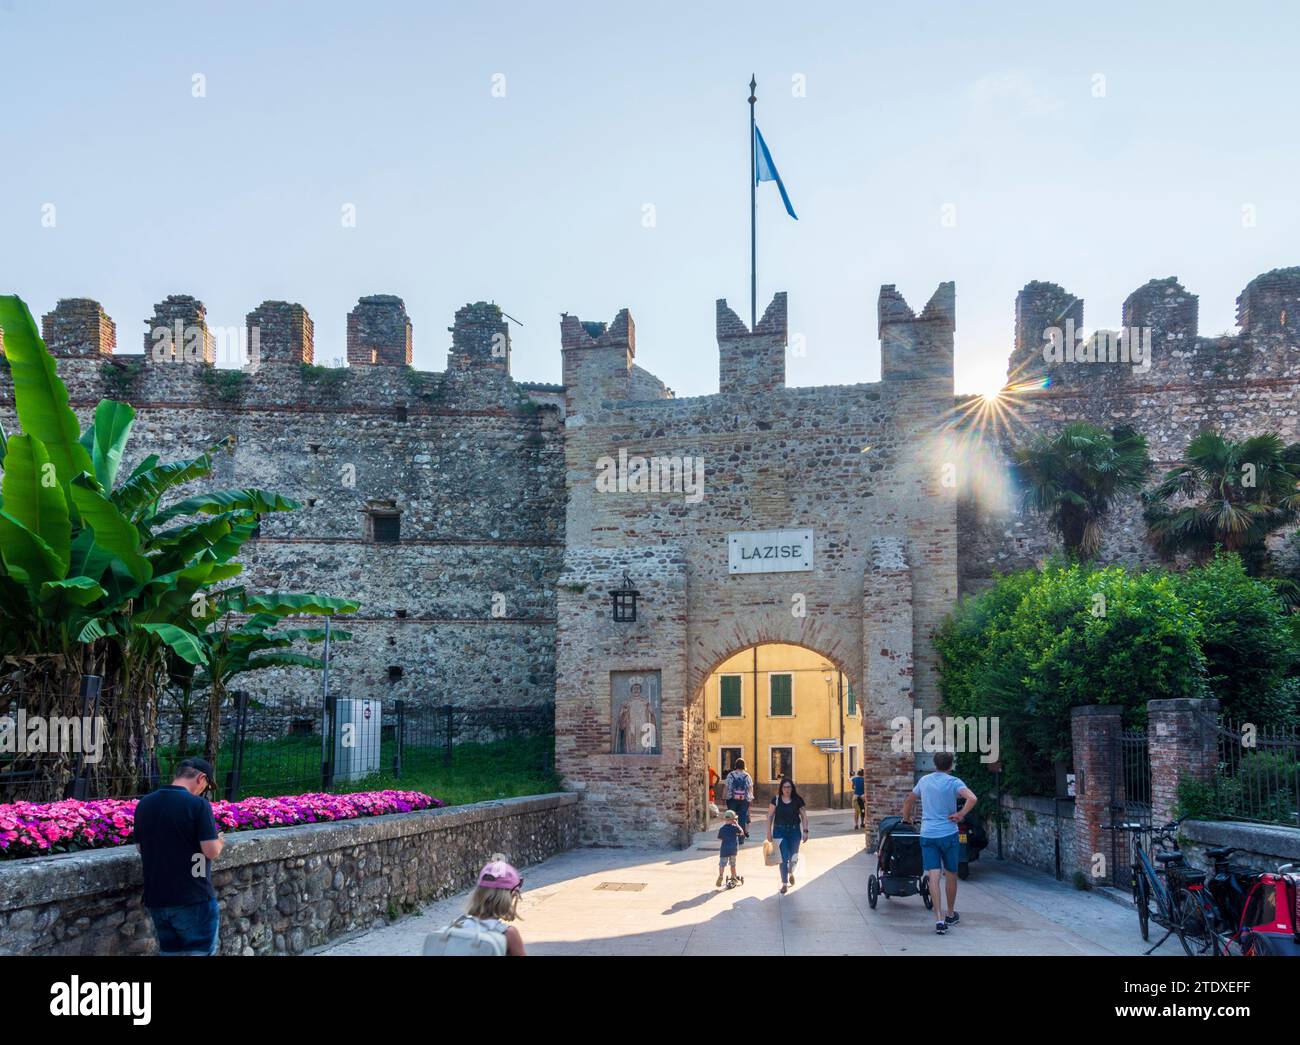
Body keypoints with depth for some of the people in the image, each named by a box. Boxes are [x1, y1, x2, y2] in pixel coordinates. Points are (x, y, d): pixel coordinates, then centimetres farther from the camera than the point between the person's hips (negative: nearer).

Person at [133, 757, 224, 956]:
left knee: (169, 950, 17)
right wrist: (219, 842, 3)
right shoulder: (198, 804, -15)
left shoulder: (144, 804, 5)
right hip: (194, 899, -6)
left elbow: (141, 848, 15)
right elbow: (211, 851, -17)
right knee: (200, 950, 4)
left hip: (156, 899, 6)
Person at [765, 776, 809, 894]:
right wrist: (769, 831, -1)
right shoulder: (776, 800, -2)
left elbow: (804, 816, 3)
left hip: (794, 831, 1)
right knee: (783, 858, -4)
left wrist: (805, 831, -4)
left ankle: (791, 873, 42)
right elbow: (770, 815, 2)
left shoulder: (797, 800, -2)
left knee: (793, 856, 8)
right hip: (780, 831, -1)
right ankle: (784, 883, 6)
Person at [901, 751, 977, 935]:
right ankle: (951, 914, 28)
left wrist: (906, 818, 37)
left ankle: (939, 919, -12)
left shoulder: (924, 780, 8)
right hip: (948, 834, -2)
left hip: (927, 835, 3)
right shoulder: (953, 782, -6)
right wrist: (960, 815, -11)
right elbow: (972, 798, -24)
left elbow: (909, 800, 22)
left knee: (933, 877, -3)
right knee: (951, 875, 15)